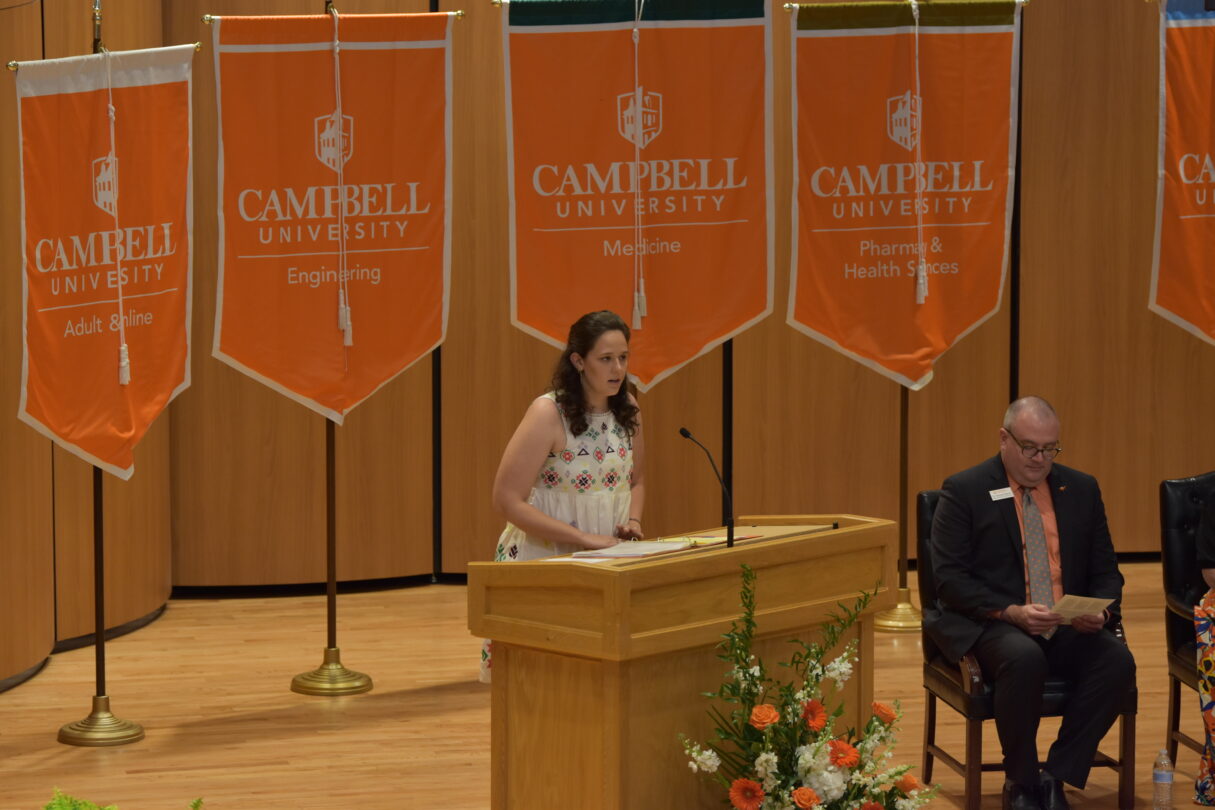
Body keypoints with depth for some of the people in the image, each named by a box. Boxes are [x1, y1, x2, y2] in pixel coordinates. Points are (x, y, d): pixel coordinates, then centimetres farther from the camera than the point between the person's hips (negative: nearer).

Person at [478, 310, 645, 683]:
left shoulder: (628, 409, 2)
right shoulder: (548, 412, -16)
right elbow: (508, 501, -19)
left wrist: (632, 520, -4)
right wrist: (584, 538, -22)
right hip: (543, 559, -5)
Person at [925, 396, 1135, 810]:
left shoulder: (1081, 489, 12)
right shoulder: (963, 492, -1)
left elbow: (1105, 571, 15)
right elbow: (950, 579, -8)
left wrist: (1101, 611, -9)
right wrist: (1012, 612, -21)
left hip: (1069, 627, 4)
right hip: (989, 625, -4)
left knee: (1117, 660, -27)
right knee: (1025, 658, -38)